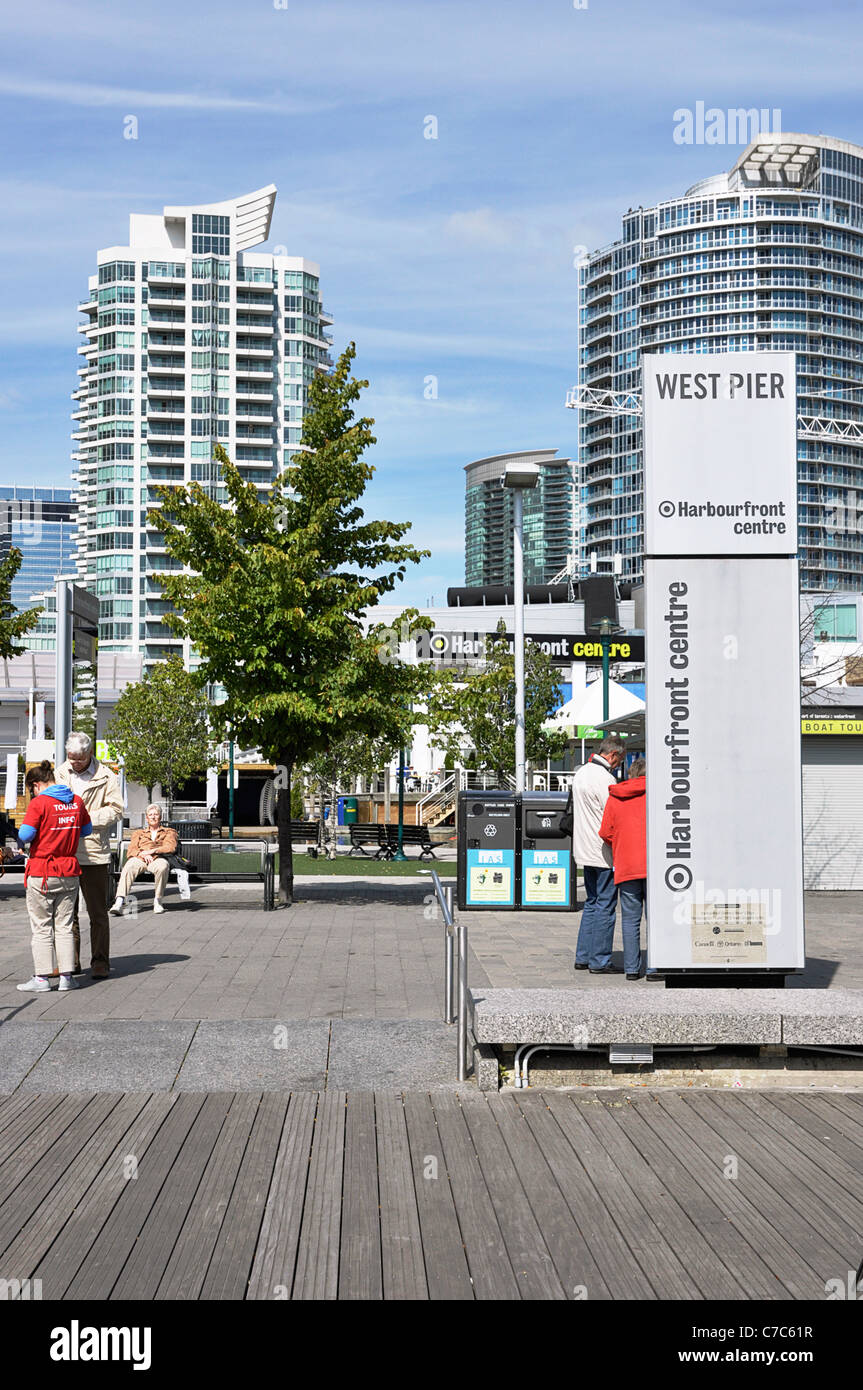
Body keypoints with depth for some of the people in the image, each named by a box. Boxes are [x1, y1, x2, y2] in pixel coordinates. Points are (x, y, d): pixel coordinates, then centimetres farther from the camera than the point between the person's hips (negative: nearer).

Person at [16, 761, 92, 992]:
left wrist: (21, 840, 6)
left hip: (41, 873, -5)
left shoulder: (39, 803, -12)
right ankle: (66, 976, 10)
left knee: (41, 927, 3)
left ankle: (41, 978, 4)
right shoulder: (76, 801, 5)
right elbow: (87, 830, 15)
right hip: (69, 873, 5)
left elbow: (25, 835, -16)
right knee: (64, 926, 11)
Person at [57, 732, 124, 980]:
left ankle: (100, 962, 11)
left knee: (98, 912, 3)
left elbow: (115, 810, -3)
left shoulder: (106, 776, 0)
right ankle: (70, 962, 18)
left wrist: (86, 818, -14)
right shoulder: (59, 774, 10)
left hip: (94, 852, -3)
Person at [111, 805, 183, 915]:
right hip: (138, 858, 1)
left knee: (162, 866, -41)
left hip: (158, 858, -1)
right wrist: (142, 854, -6)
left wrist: (151, 851, -5)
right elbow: (131, 850, 16)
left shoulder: (169, 832, 27)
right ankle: (119, 902, -48)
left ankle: (158, 901, -29)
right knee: (128, 868, -36)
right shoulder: (138, 833, 33)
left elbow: (171, 847, 7)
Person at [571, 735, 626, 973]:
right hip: (603, 852, -9)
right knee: (605, 906, -3)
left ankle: (583, 957, 19)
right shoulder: (604, 778, -17)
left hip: (585, 852, 9)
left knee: (592, 904, 17)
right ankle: (600, 961, 1)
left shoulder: (581, 773, 13)